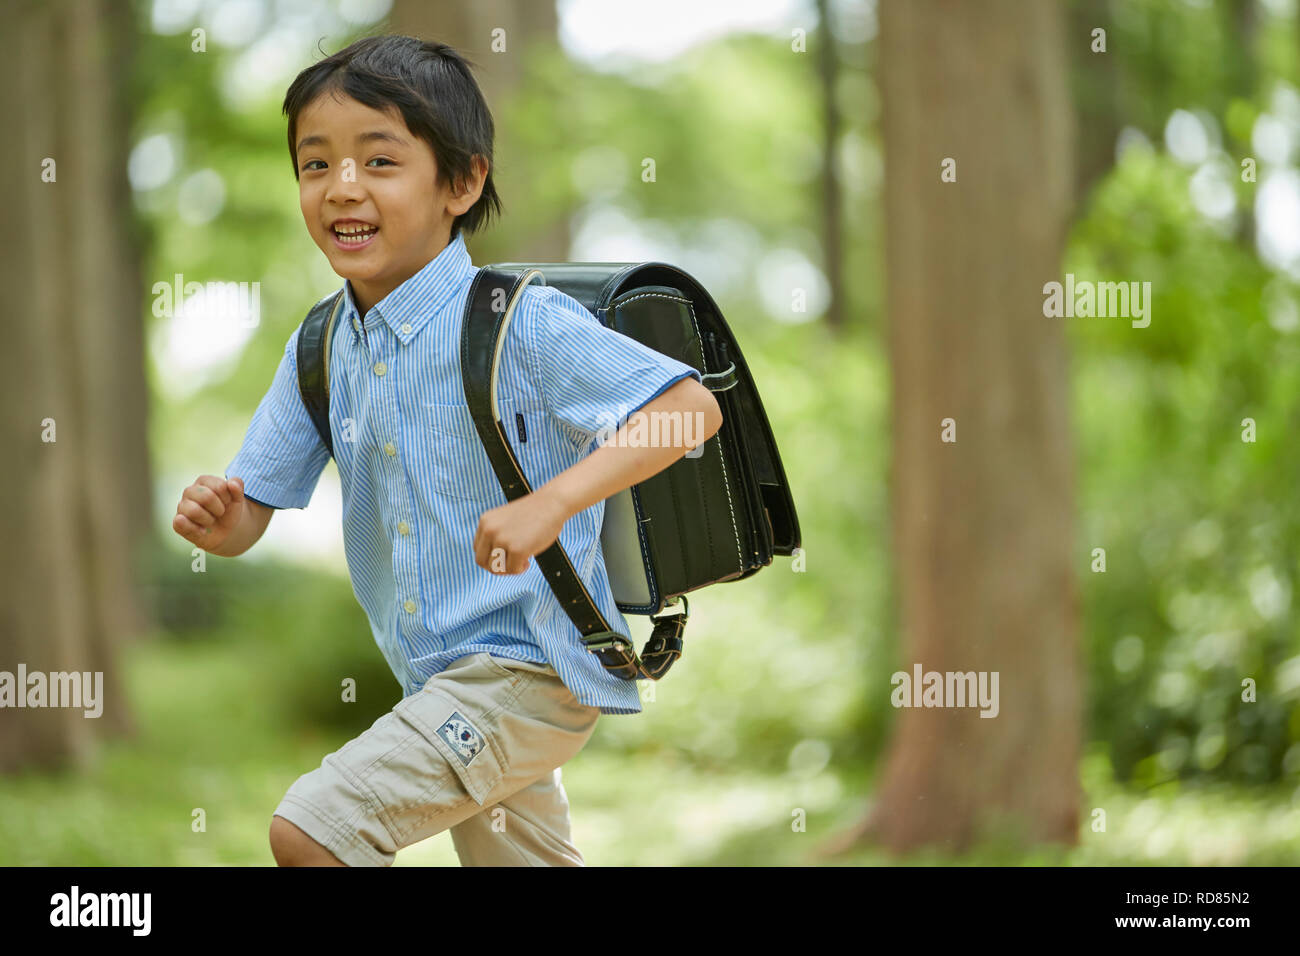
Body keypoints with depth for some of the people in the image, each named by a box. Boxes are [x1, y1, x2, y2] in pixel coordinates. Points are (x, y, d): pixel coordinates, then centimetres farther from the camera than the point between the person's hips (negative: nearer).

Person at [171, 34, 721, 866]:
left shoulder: (521, 324, -17)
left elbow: (692, 407, -23)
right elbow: (252, 512, 8)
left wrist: (553, 502, -34)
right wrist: (215, 518, -17)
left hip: (530, 666, -8)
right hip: (440, 684, 8)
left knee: (310, 828, -18)